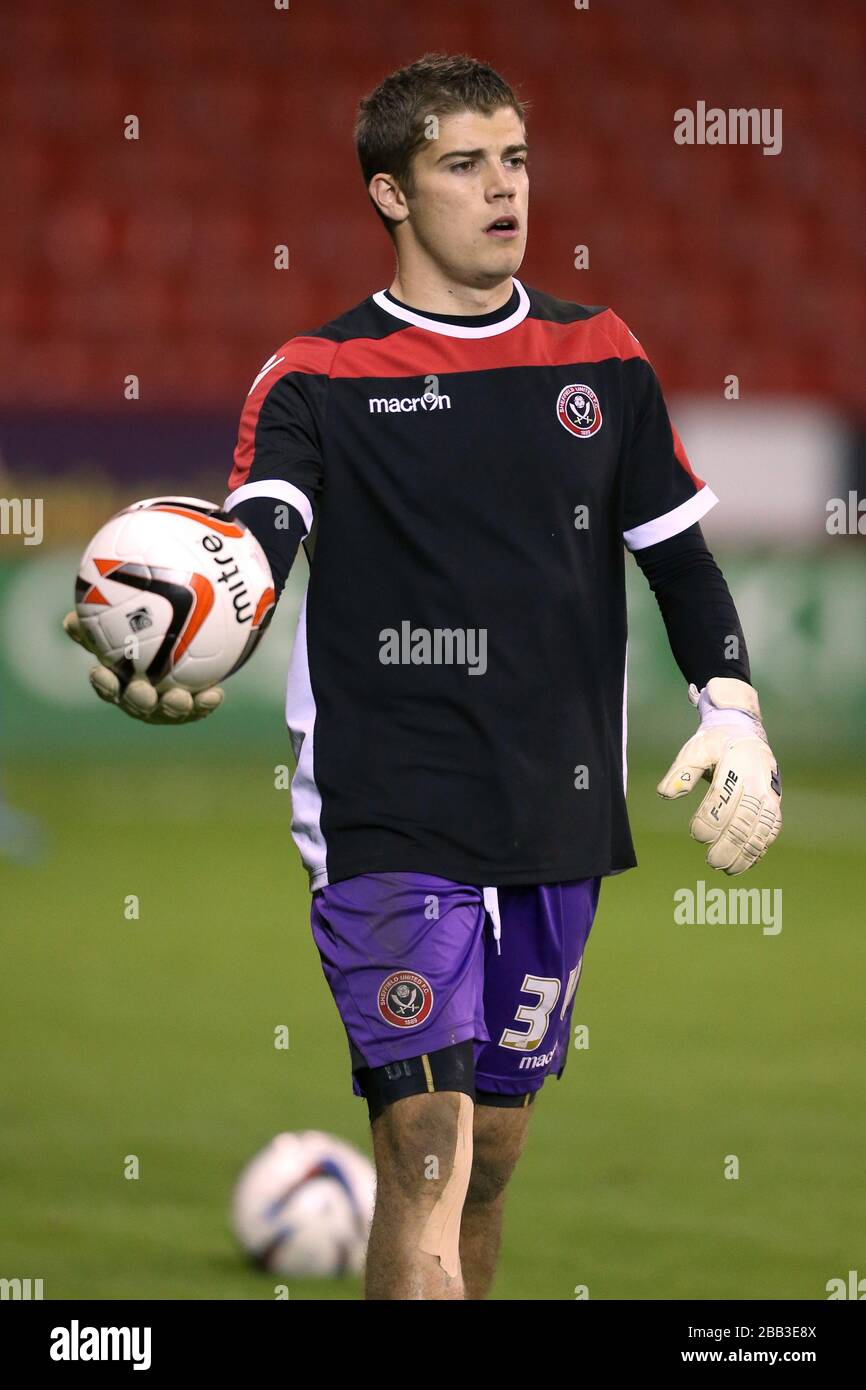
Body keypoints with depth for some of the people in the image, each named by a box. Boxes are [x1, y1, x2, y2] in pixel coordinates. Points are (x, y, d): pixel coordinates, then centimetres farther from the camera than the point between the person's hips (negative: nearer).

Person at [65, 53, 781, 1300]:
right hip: (387, 821, -4)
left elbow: (679, 554, 17)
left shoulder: (602, 358, 10)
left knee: (491, 1154, 13)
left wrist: (733, 709, 1)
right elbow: (252, 544, -17)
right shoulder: (316, 379, -2)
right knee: (425, 1147, -16)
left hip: (558, 823, 4)